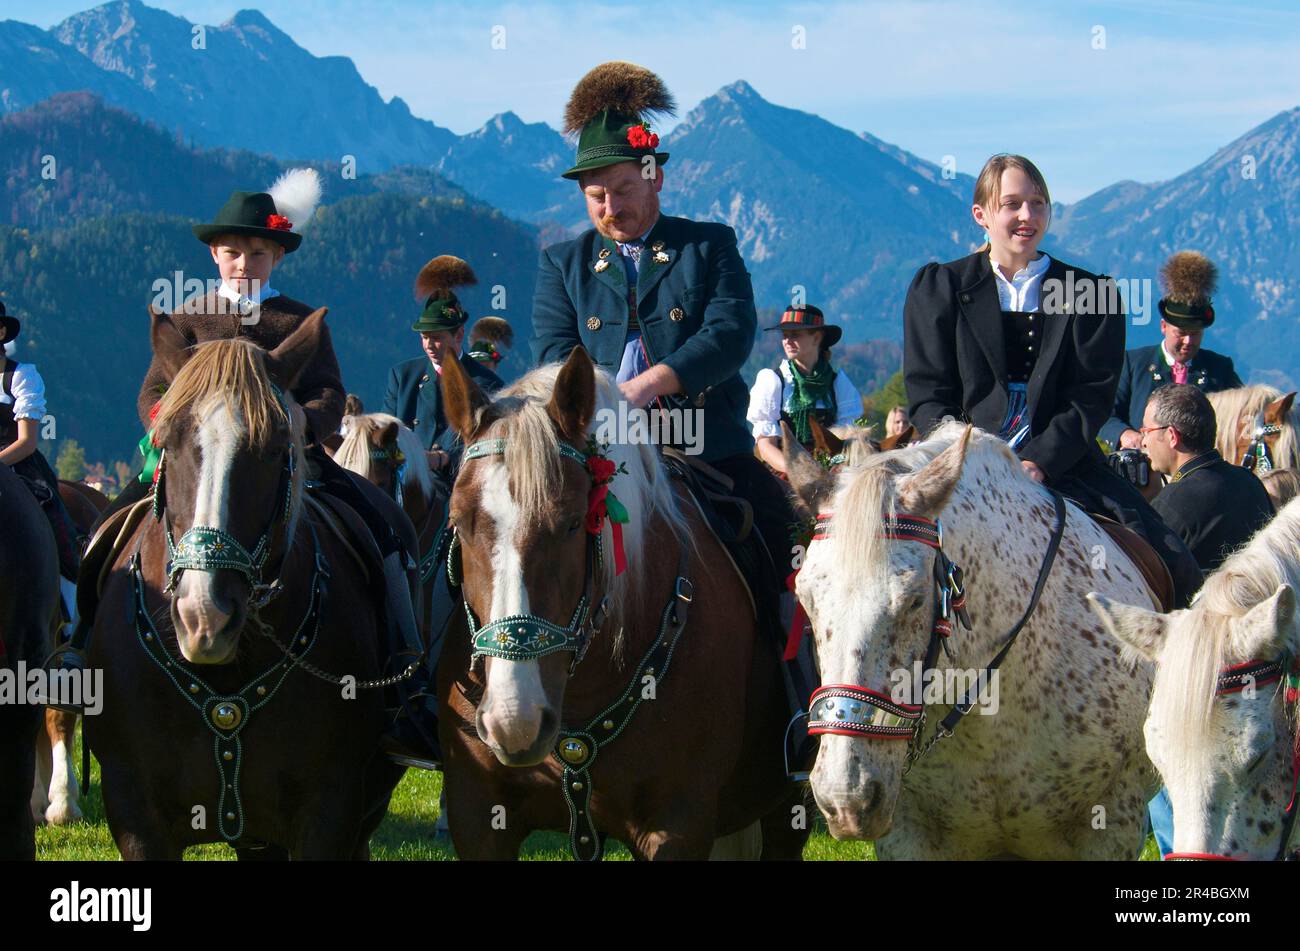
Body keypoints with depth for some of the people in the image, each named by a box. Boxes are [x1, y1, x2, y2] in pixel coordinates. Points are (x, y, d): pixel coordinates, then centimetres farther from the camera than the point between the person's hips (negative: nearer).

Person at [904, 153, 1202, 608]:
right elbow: (927, 396, 4)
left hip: (1062, 464, 1)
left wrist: (1039, 462, -15)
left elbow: (1092, 398, 1)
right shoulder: (939, 289, 10)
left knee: (1174, 566, -16)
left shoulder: (1089, 294, 10)